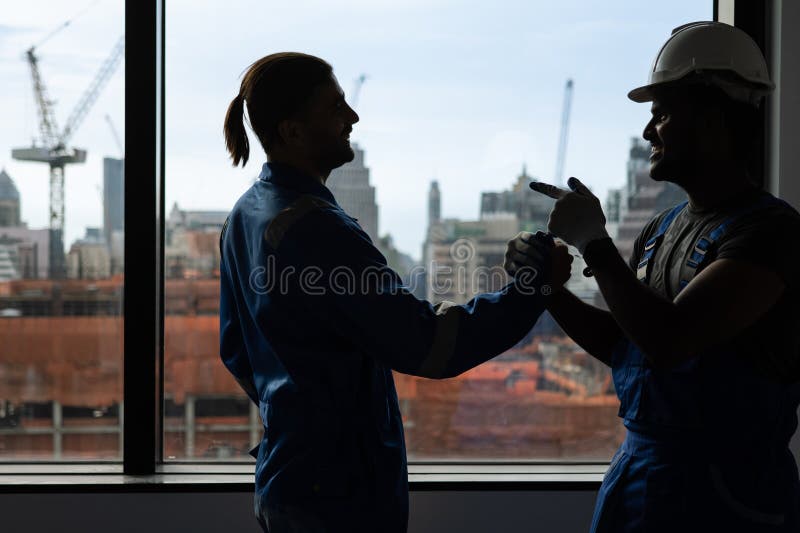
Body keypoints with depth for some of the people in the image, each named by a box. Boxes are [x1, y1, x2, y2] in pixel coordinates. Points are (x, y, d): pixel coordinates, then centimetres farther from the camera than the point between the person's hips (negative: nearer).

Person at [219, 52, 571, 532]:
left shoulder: (245, 215, 6)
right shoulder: (316, 230, -25)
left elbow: (235, 349, 16)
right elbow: (429, 347, -26)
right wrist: (538, 281, -19)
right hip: (341, 491, -9)